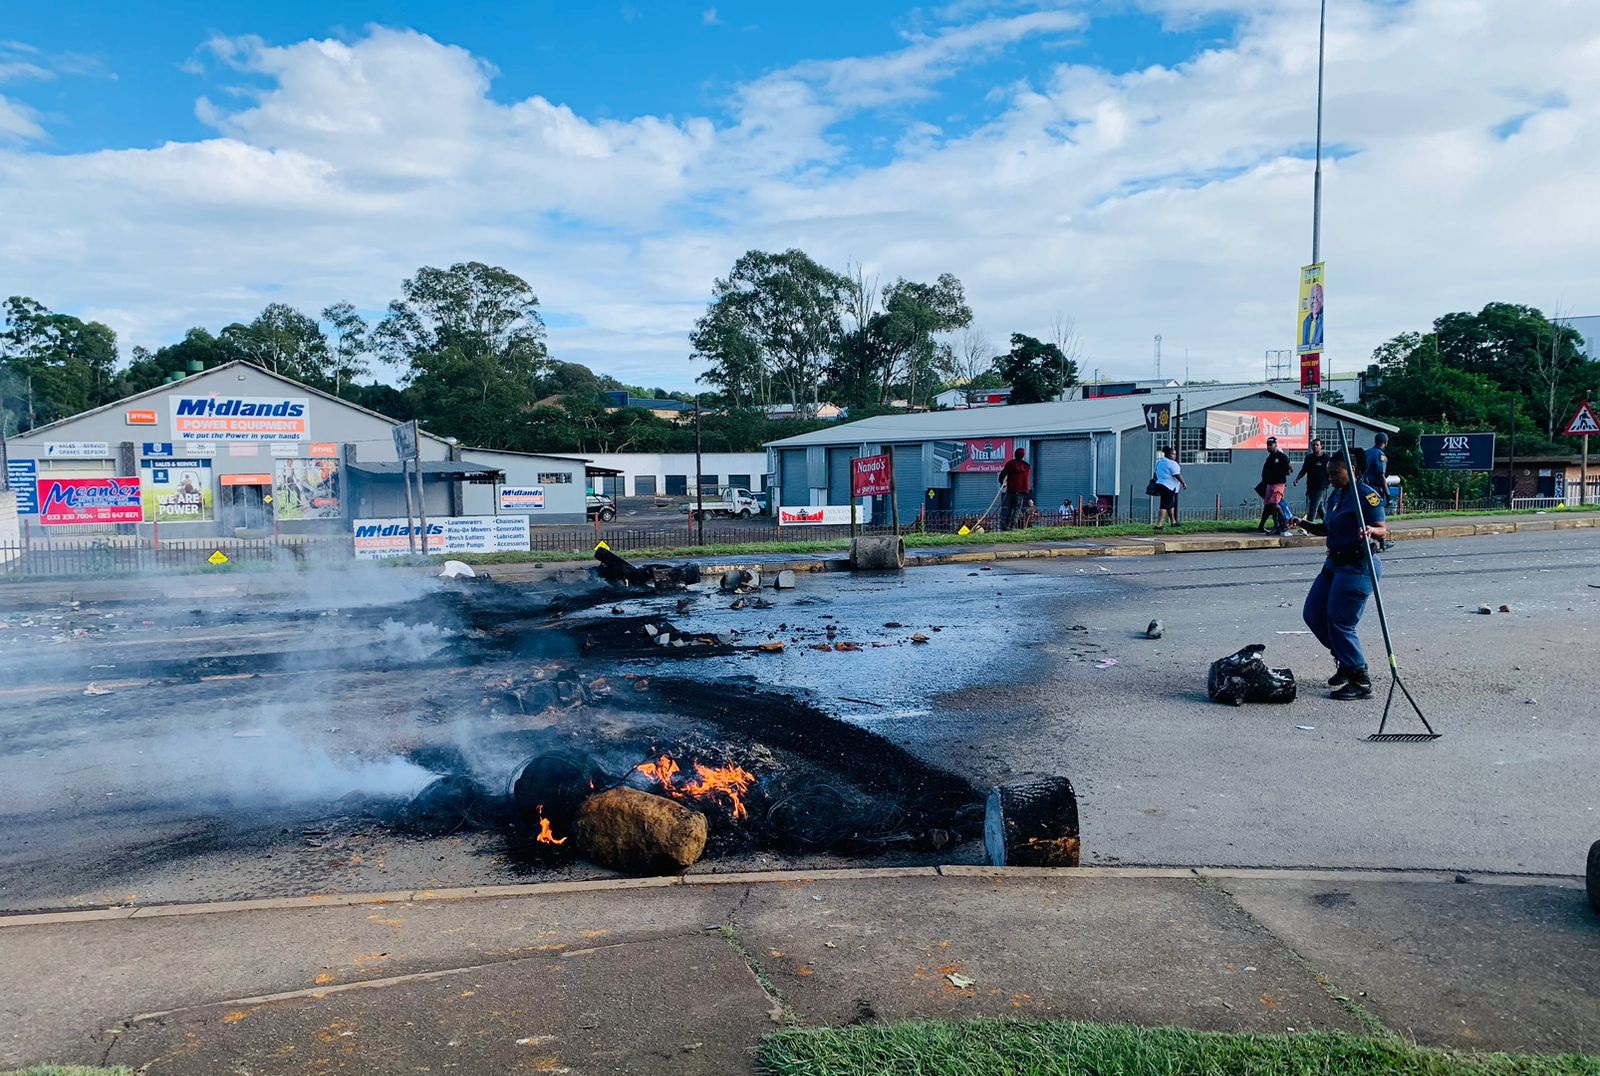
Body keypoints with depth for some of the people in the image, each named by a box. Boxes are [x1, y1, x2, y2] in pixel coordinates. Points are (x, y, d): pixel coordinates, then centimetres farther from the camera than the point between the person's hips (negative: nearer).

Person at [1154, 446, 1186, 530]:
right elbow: (1177, 475, -16)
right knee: (1165, 506, -8)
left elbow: (1156, 474, 19)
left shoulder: (1159, 462, 13)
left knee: (1171, 505, 21)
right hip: (1169, 486, -9)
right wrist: (1184, 483, -6)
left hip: (1160, 484, 9)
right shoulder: (1172, 463, -14)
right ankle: (1158, 525, -13)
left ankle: (1173, 522, 33)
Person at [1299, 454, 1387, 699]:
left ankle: (1361, 682, 2)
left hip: (1358, 566, -10)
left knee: (1340, 622, -9)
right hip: (1335, 562, 10)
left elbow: (1382, 530, -16)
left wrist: (1371, 531, -37)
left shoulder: (1367, 495, -13)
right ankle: (1346, 662, 25)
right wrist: (1304, 524, 6)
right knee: (1313, 614, 9)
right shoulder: (1335, 496, 13)